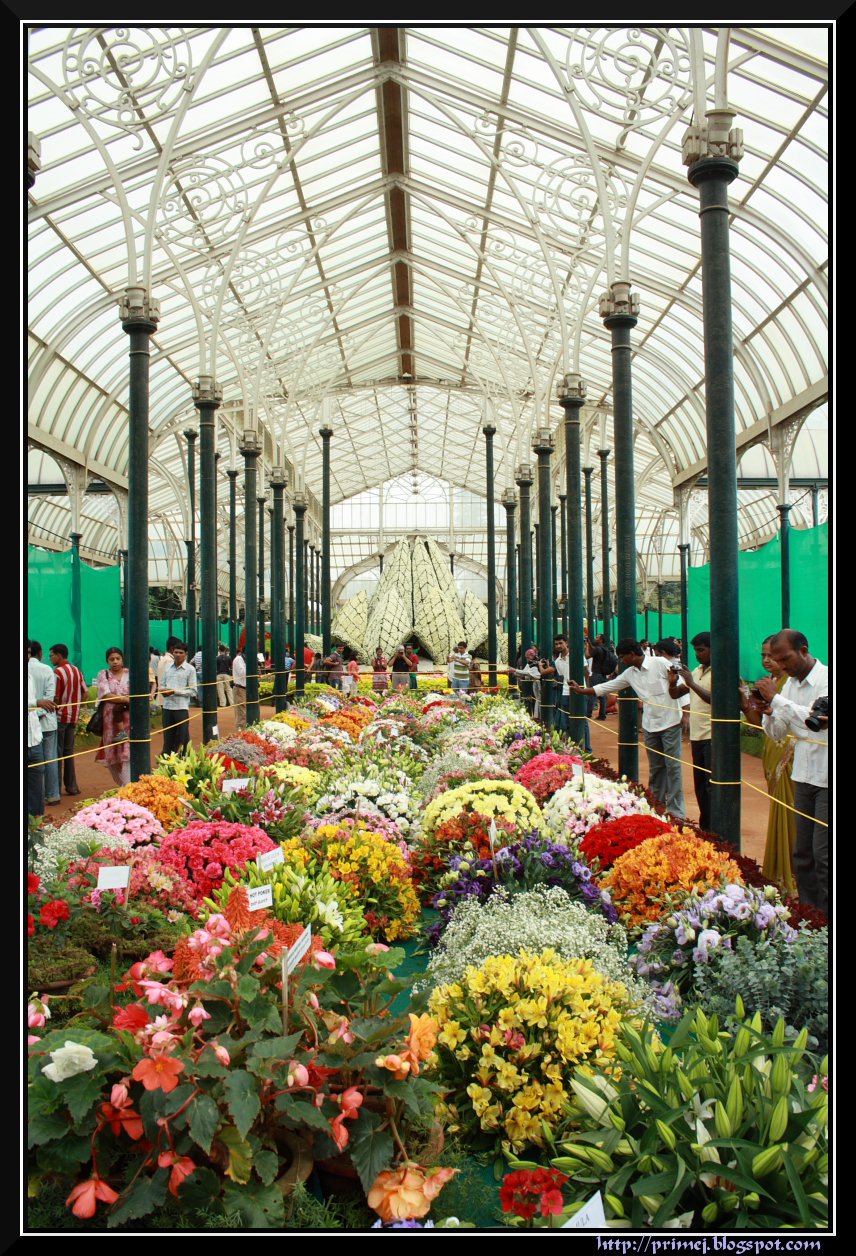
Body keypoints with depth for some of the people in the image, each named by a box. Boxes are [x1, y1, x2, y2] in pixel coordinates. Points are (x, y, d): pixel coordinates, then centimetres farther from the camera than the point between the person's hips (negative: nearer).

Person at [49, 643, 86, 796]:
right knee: (69, 752, 13)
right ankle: (71, 786, 14)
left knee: (57, 753, -1)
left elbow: (55, 698, -18)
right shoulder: (77, 671, 8)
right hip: (73, 717, 7)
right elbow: (84, 694, 9)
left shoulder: (57, 673, -15)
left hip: (59, 717, -7)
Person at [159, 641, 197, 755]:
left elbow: (193, 691, -6)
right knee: (168, 737, 10)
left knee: (183, 738, 2)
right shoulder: (168, 668, 12)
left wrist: (175, 691, -14)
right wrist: (164, 690, -3)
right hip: (167, 707, 4)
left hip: (181, 707, -4)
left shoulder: (190, 669, -2)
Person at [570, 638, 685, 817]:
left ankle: (676, 812, -1)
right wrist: (582, 690, 17)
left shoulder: (661, 663, -10)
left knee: (673, 766, -4)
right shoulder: (629, 674, 8)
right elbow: (608, 686, 15)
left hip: (669, 722, -6)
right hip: (650, 725, 6)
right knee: (655, 767, 12)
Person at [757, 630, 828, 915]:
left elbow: (815, 720, -27)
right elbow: (777, 733, 12)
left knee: (823, 854, -7)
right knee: (802, 854, 12)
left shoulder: (827, 680, -12)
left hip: (827, 778, -7)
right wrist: (768, 713, -8)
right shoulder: (790, 684, 9)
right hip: (804, 776, 7)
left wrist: (775, 698, -23)